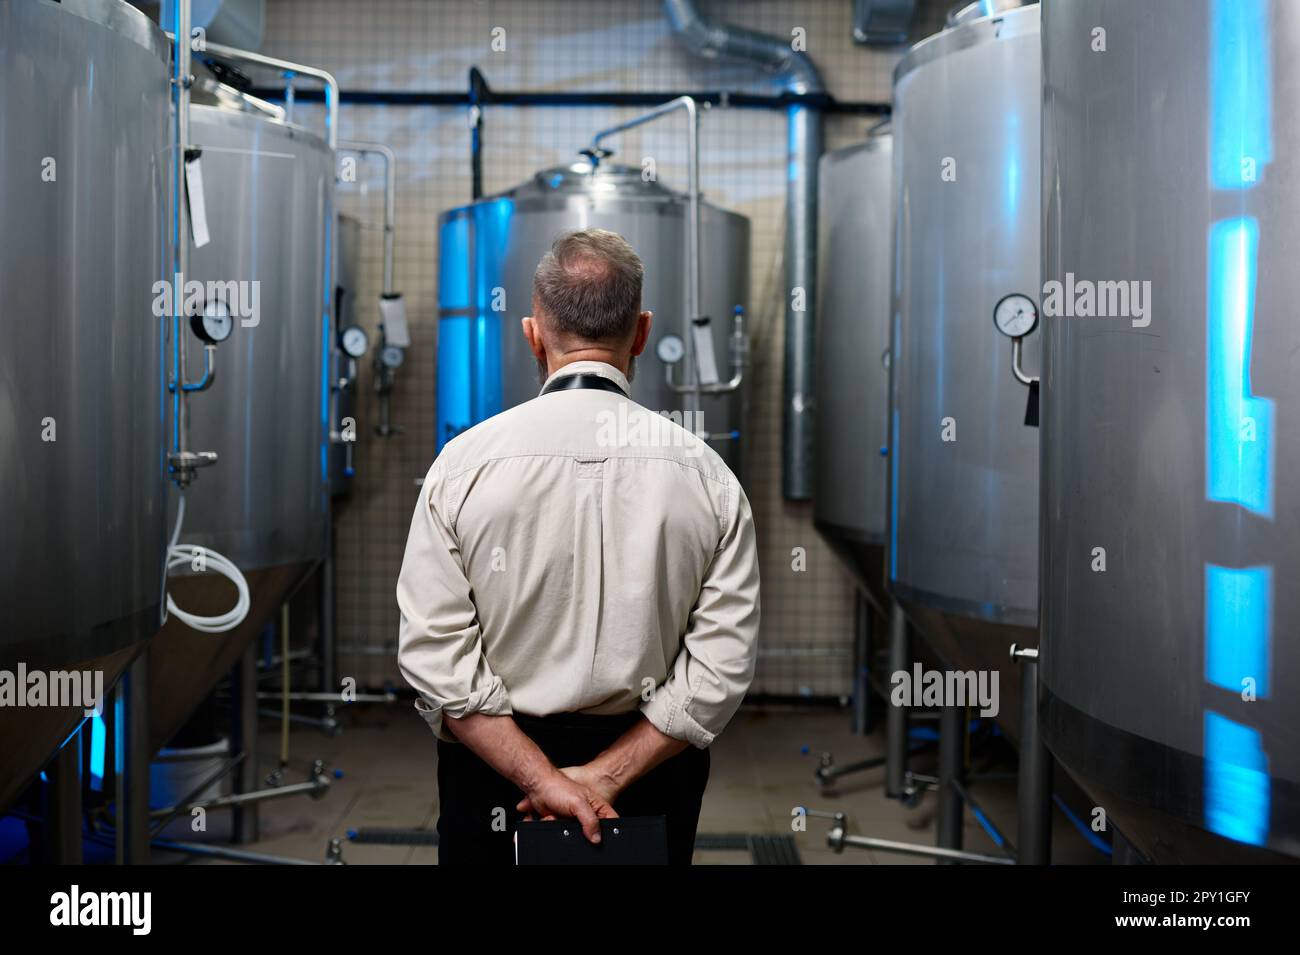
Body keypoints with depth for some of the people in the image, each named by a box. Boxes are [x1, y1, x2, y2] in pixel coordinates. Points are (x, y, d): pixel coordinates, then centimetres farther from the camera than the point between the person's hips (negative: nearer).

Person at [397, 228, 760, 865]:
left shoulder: (463, 462, -11)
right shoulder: (706, 474, -9)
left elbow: (434, 655, -14)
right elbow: (722, 667, -12)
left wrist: (543, 779, -13)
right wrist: (607, 778, -10)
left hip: (492, 767, 0)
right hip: (651, 769, 1)